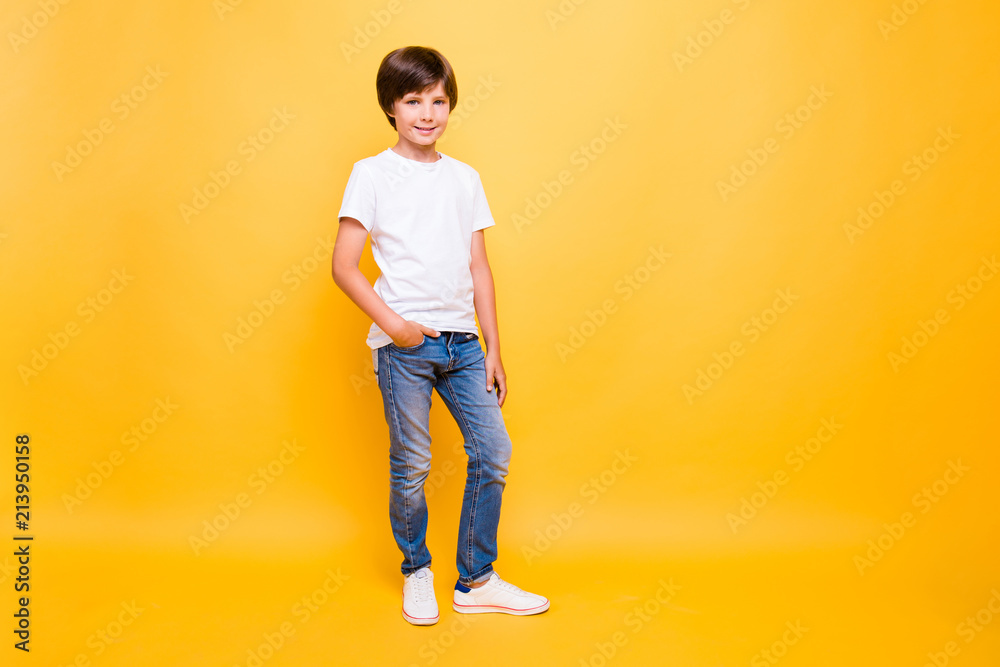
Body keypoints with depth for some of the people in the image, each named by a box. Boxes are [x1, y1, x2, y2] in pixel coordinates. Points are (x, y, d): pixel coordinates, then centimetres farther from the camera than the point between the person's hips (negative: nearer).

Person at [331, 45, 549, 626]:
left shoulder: (465, 178, 12)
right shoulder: (372, 174, 0)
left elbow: (479, 267, 12)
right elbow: (344, 265, -4)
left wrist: (493, 349, 9)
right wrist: (391, 323, -13)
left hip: (462, 341, 4)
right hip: (404, 343, -4)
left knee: (494, 453, 3)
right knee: (411, 467, 3)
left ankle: (477, 580, 20)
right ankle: (417, 572, 28)